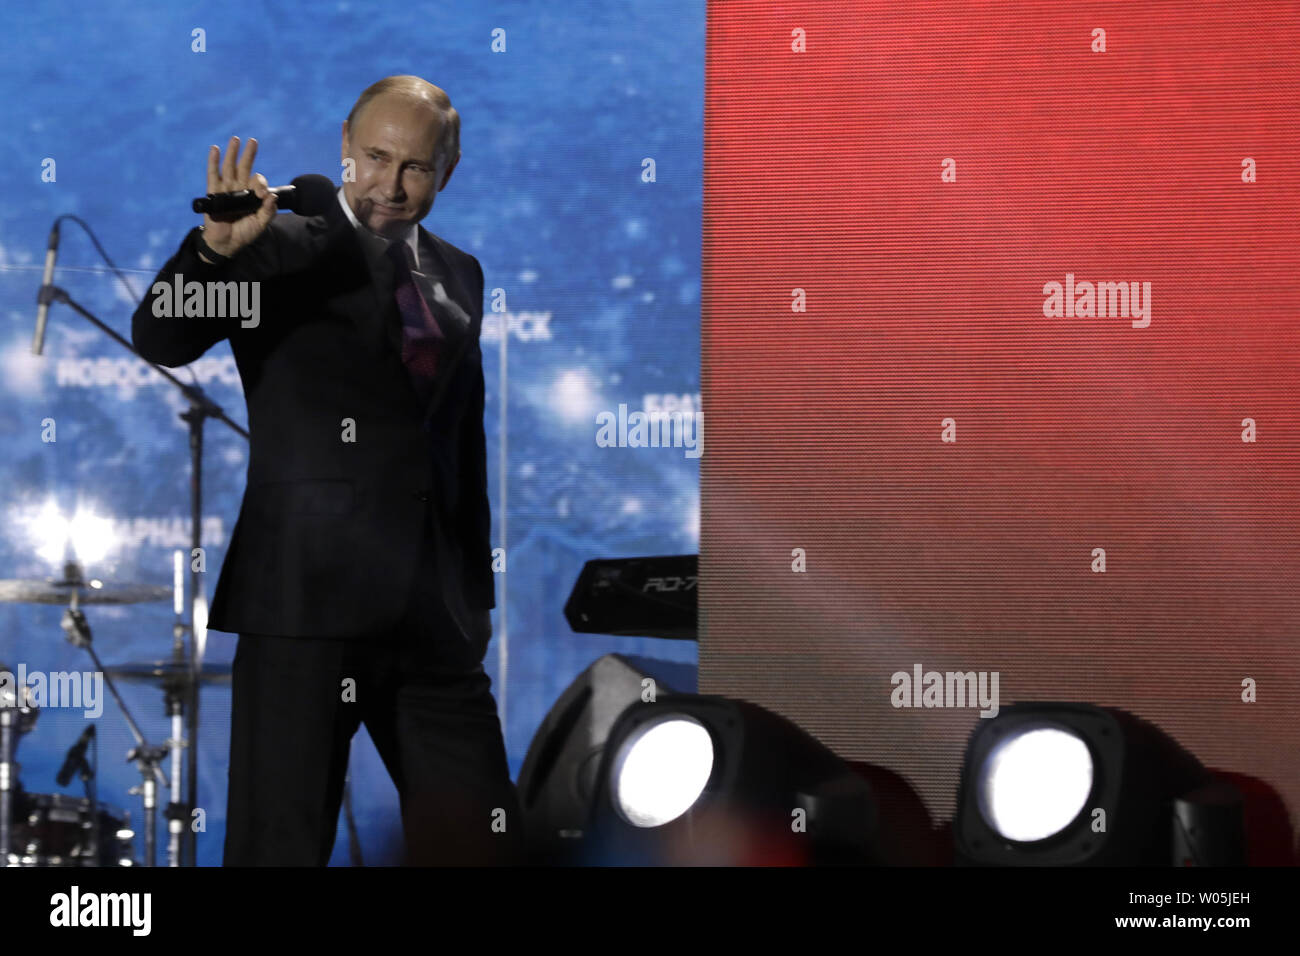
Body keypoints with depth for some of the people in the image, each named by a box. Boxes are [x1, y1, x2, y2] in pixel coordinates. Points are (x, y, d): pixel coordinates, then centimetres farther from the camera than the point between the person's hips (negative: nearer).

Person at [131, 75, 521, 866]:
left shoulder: (459, 275, 15)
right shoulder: (285, 249, -2)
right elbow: (160, 340, -15)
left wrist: (478, 591, 16)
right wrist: (217, 250, -33)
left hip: (435, 608, 6)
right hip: (309, 596, -5)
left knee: (480, 842, 8)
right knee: (284, 845, -3)